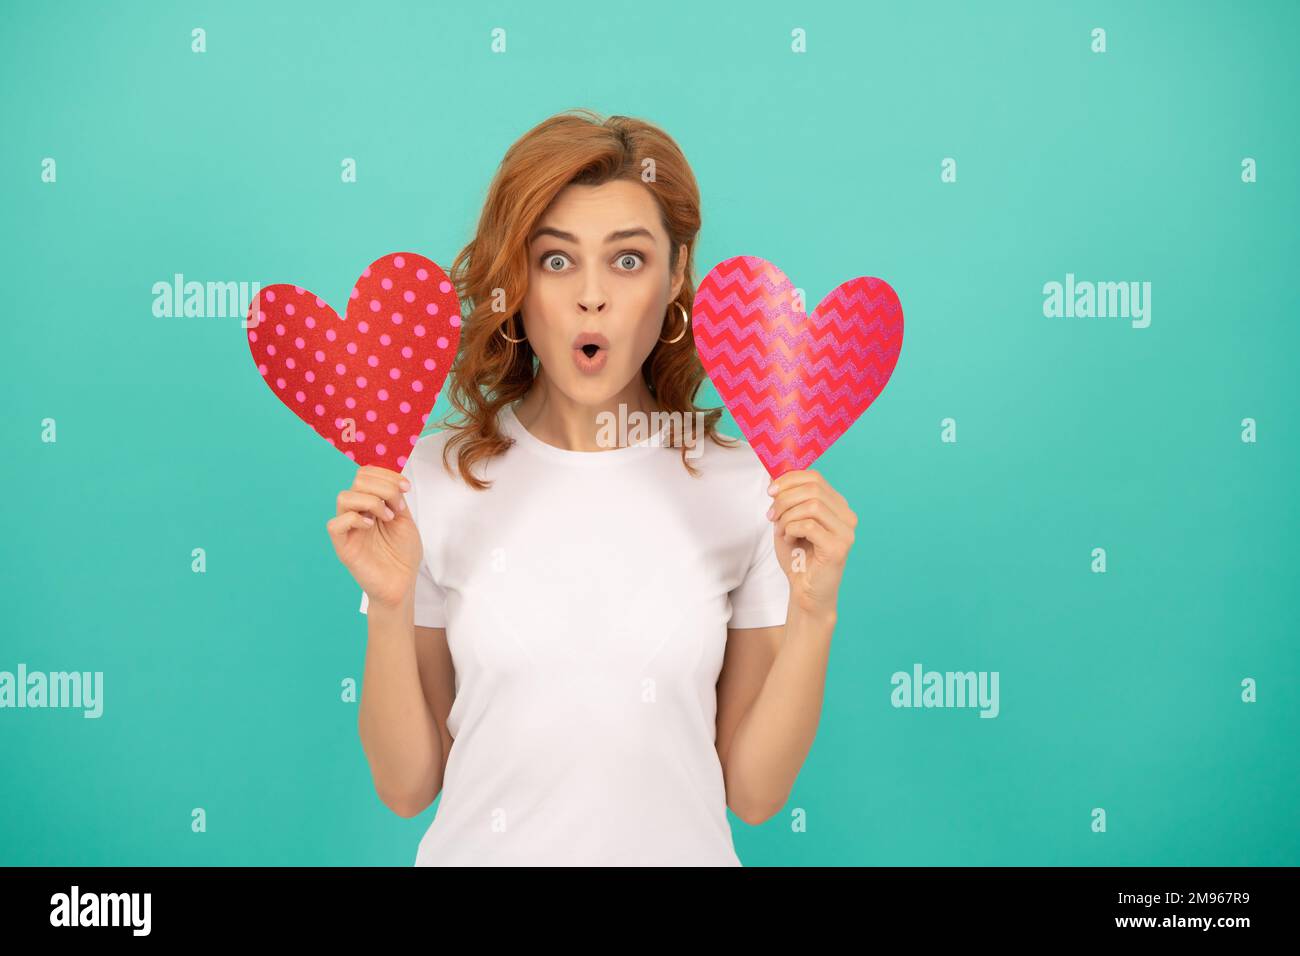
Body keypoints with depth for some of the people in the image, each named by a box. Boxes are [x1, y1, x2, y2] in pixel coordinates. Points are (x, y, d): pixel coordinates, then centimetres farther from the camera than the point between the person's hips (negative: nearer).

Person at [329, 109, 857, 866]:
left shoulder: (746, 487, -12)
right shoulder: (435, 478, -12)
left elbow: (753, 792, -9)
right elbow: (408, 786, -8)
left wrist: (814, 615, -21)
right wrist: (389, 608, -21)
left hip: (679, 848, 0)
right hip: (483, 849, 0)